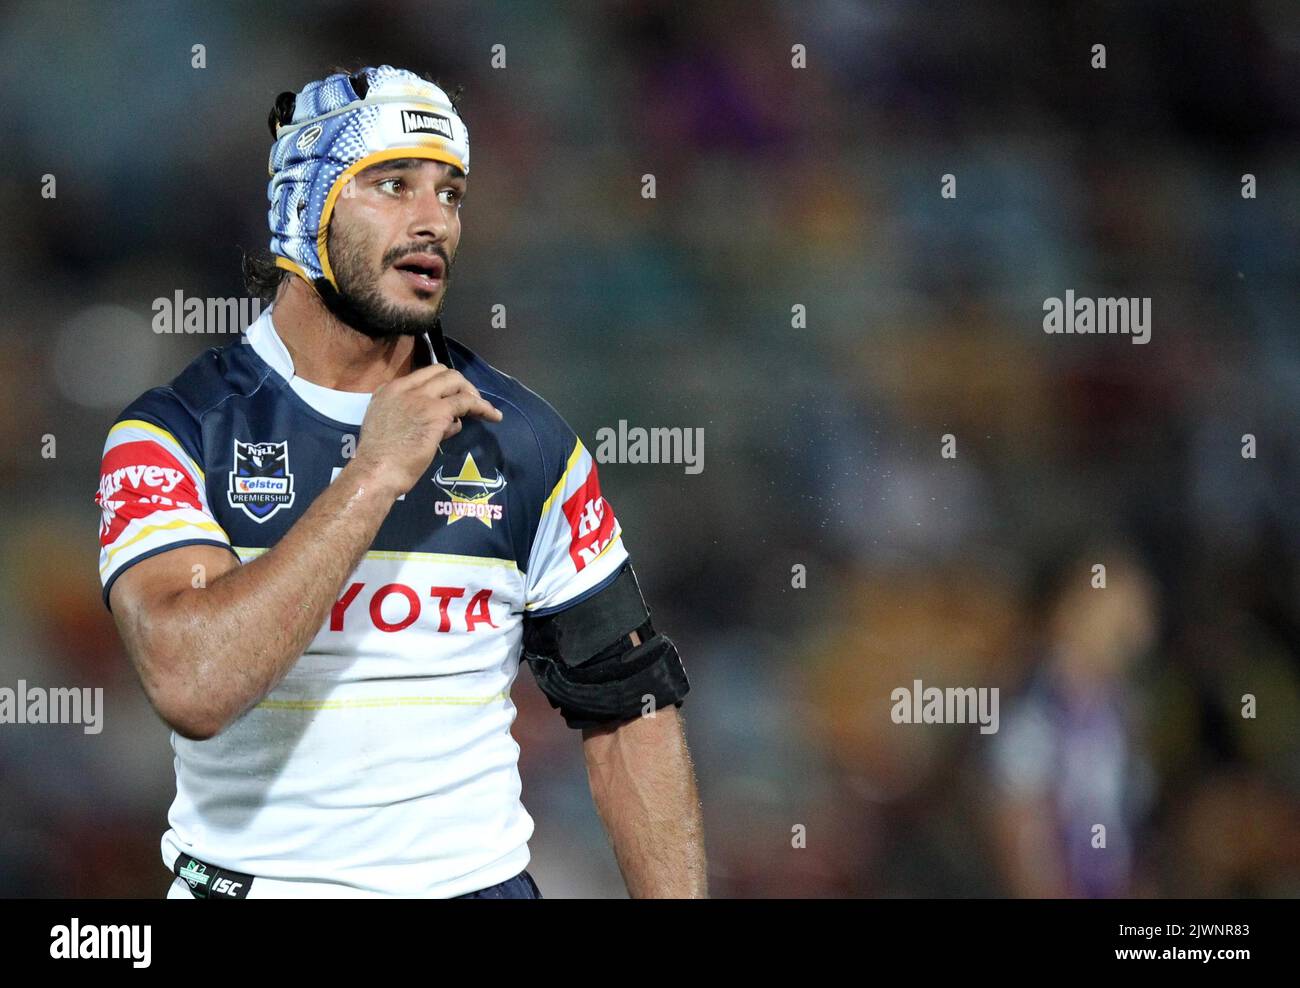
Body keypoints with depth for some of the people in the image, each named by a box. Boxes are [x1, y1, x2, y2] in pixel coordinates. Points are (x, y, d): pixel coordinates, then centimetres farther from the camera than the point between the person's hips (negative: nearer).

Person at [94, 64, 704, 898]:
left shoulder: (524, 442, -1)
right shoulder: (175, 432, -8)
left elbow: (629, 713, 1)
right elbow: (193, 687, -24)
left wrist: (681, 909, -10)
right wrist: (374, 476, -23)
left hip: (473, 876, 2)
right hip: (247, 875, -2)